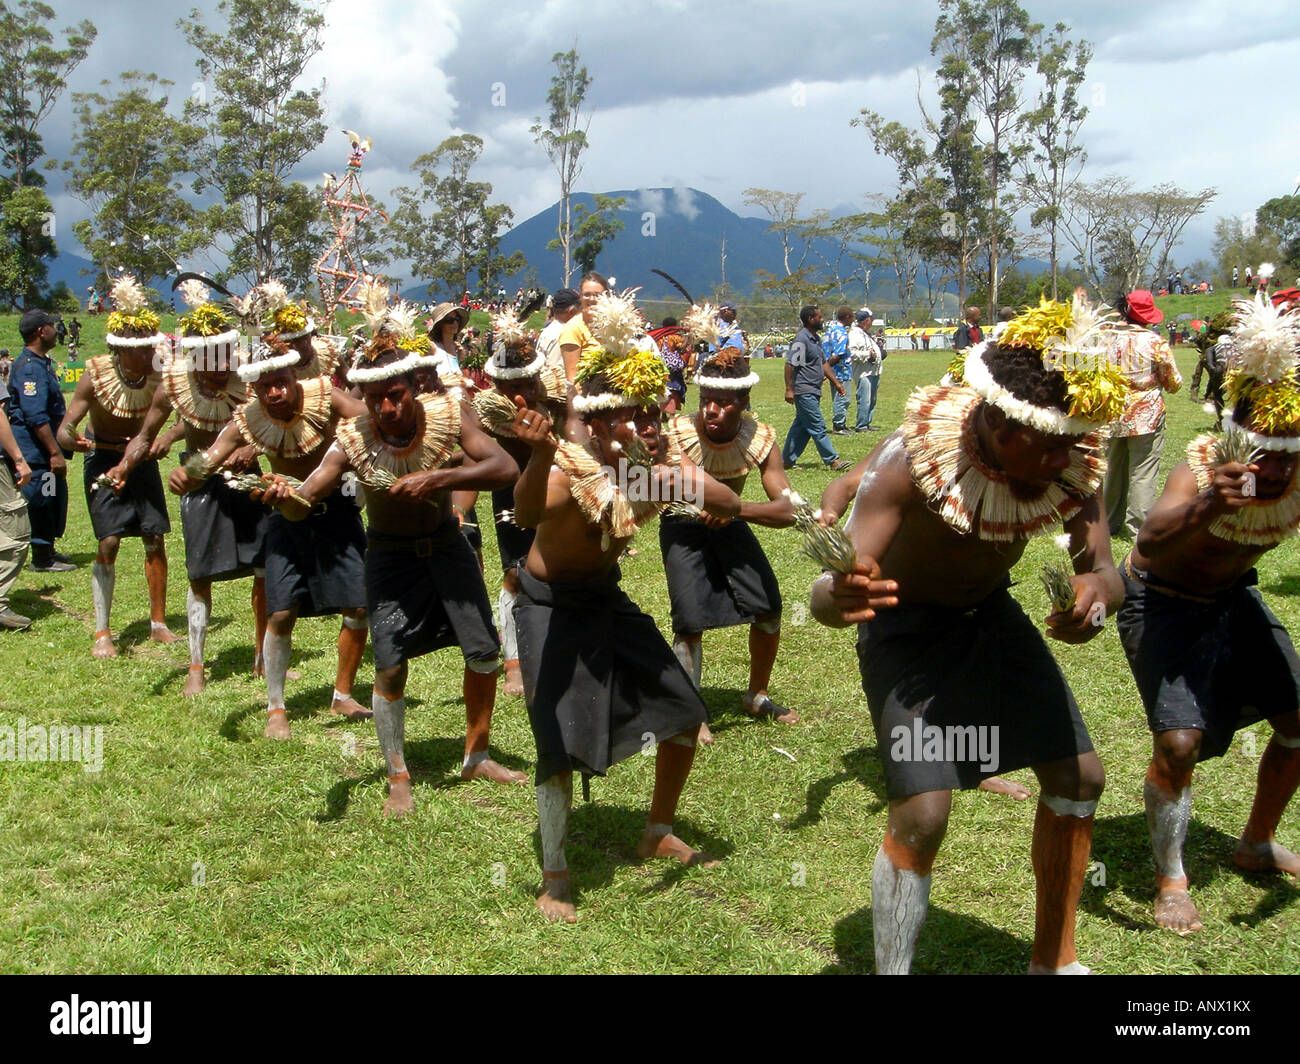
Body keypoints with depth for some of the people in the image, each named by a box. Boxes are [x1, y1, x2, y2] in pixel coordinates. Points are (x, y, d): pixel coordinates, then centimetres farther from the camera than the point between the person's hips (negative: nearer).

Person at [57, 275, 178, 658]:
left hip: (142, 458, 3)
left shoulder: (159, 374, -17)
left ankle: (158, 624, 14)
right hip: (104, 460, -3)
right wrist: (73, 440, -46)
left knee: (155, 538, 0)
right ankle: (102, 633, 0)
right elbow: (64, 429, -24)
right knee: (108, 543, -9)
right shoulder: (96, 375, -23)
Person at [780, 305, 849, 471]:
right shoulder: (801, 338, -14)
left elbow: (823, 363, 24)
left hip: (813, 391, 10)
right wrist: (789, 389, -21)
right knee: (818, 428, -6)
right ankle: (832, 461, -4)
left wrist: (836, 383, 23)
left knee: (801, 426, 12)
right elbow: (790, 364, -18)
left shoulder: (816, 339, 16)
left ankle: (787, 460, 17)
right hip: (804, 391, -10)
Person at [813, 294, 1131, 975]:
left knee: (1078, 776, 5)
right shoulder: (913, 458, -34)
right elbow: (824, 597, -39)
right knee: (922, 811, -18)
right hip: (906, 624, -5)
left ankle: (1053, 959, 26)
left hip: (989, 614, 6)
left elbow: (1103, 569, -18)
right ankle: (891, 968, 6)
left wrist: (1097, 593, -44)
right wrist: (839, 596, -64)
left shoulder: (1073, 465, -20)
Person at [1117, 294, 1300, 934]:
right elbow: (1151, 543, -53)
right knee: (1178, 739, -19)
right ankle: (1169, 879, 7)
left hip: (1232, 598, 6)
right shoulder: (1202, 471, -35)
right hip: (1162, 603, -6)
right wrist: (1204, 508, -75)